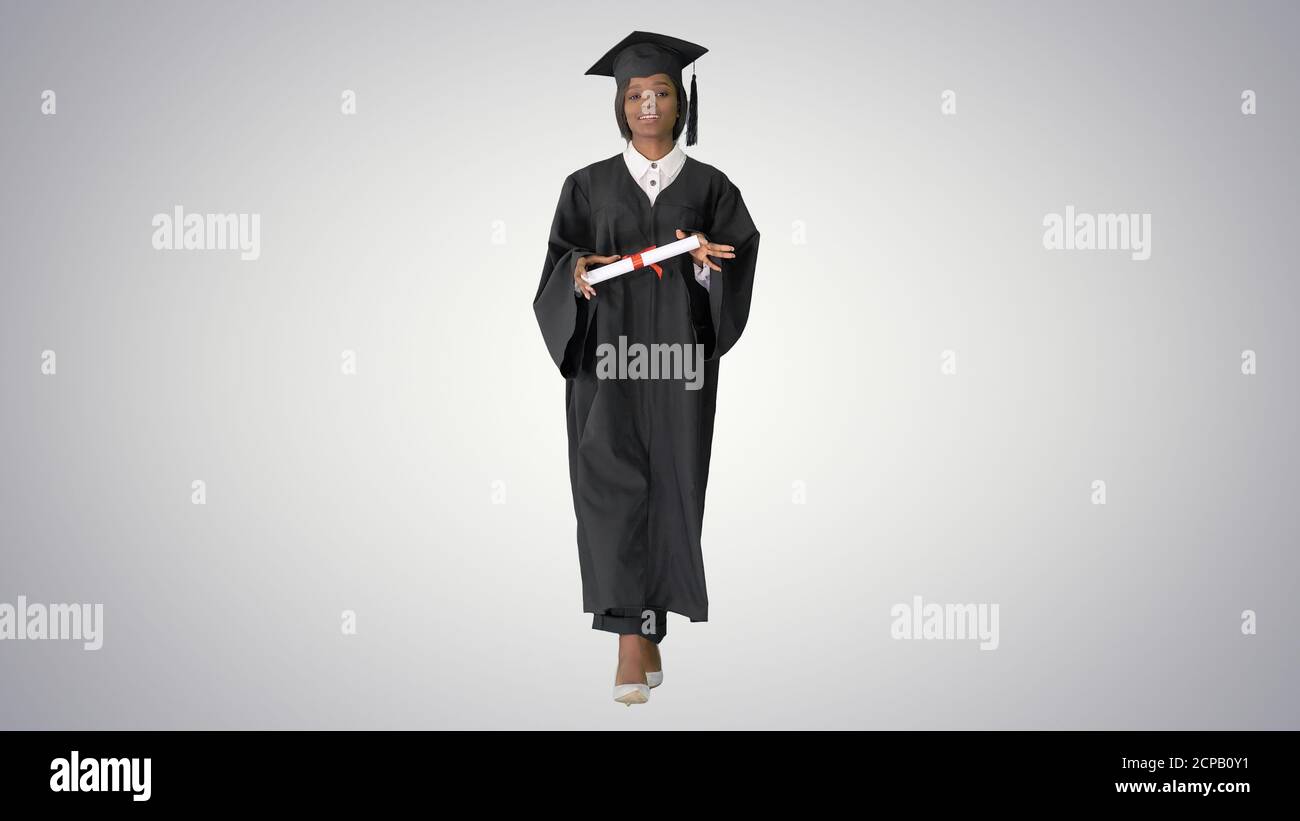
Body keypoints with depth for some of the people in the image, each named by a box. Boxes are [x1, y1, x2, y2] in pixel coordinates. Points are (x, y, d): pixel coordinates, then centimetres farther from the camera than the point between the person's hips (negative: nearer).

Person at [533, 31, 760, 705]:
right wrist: (579, 271, -14)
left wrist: (708, 264, -15)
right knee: (612, 486, -11)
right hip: (606, 357, 0)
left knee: (672, 484, 0)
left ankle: (643, 628, 15)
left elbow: (744, 270, 6)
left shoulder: (709, 187, 9)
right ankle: (635, 639, -12)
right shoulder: (589, 186, 10)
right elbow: (557, 263, 8)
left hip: (680, 356, 1)